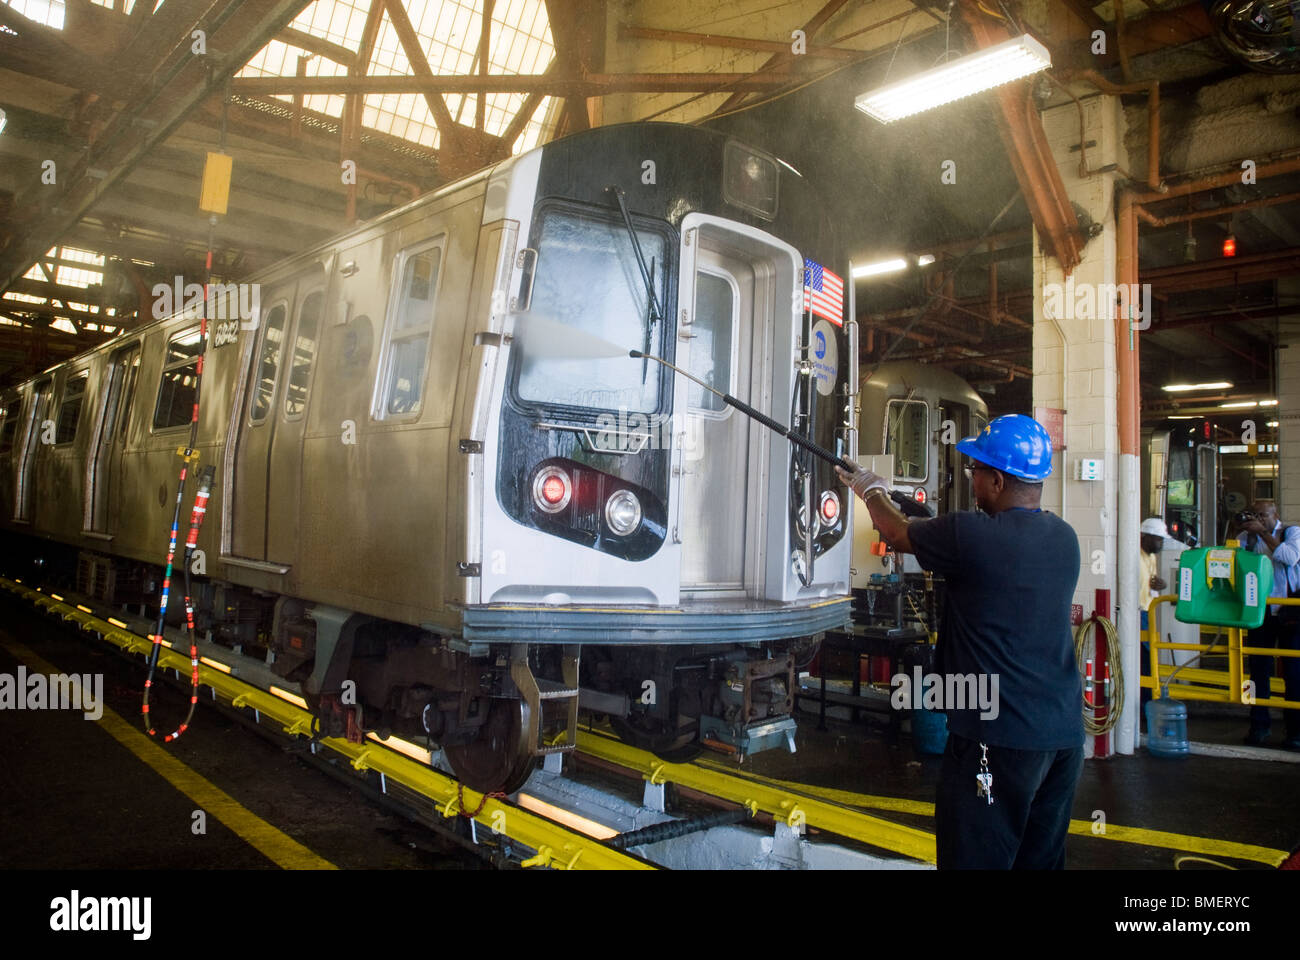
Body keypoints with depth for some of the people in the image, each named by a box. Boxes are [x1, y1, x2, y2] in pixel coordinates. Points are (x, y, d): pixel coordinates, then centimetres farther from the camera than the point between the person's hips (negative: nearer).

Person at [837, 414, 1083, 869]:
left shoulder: (970, 535, -16)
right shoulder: (1064, 538, 6)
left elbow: (898, 534, 3)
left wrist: (873, 491, 22)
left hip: (1000, 737, -8)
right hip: (1064, 734, 8)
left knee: (976, 858, 2)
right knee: (1041, 859, 18)